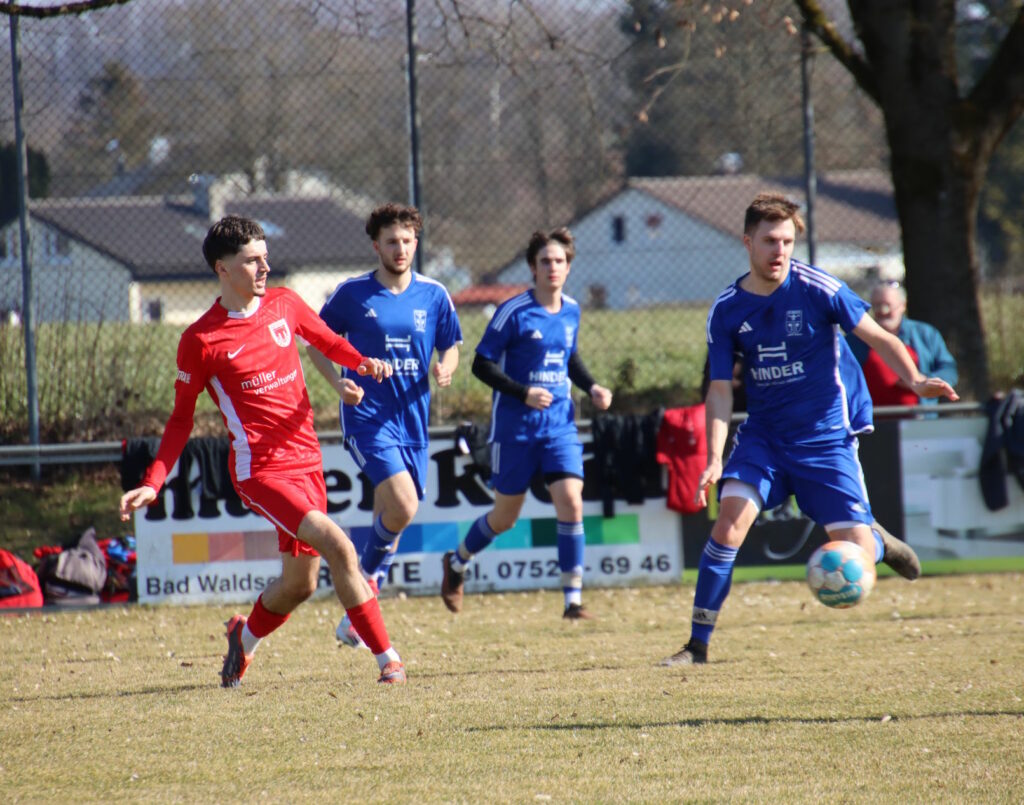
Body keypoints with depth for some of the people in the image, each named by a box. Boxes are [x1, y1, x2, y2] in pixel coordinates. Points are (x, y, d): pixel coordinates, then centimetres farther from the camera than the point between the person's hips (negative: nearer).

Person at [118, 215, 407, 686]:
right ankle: (387, 657, -16)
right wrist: (152, 484, -6)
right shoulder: (200, 341, -7)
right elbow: (181, 420, 2)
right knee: (337, 545, -22)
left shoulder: (284, 305, 6)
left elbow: (330, 344, 20)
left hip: (306, 461, 6)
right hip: (260, 468, -6)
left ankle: (245, 638, 41)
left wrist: (364, 363, -3)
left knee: (299, 584, 11)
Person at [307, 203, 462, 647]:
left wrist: (445, 369, -10)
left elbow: (450, 347, 14)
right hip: (367, 416, -4)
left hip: (412, 419, 4)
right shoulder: (352, 293, -3)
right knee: (402, 506, -23)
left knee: (390, 517, 9)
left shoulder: (433, 294, 5)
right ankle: (368, 577, 1)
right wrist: (338, 381, -12)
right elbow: (316, 342, 5)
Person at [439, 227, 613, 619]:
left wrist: (591, 387, 7)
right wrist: (523, 393, -21)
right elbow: (481, 364, -10)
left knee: (570, 502, -14)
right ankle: (456, 562, 37)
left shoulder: (571, 311, 6)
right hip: (514, 427, -4)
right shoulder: (514, 312, -12)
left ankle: (573, 599, -9)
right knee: (505, 516, 8)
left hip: (560, 424, 4)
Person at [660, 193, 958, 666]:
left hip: (825, 437, -2)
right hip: (763, 436, 2)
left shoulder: (817, 289, -12)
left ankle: (878, 541, 34)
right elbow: (721, 390, 0)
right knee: (732, 513, -22)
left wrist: (914, 380, -25)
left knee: (855, 553, -7)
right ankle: (698, 643, -16)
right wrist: (714, 460, -12)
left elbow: (878, 338, -6)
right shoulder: (726, 311, -4)